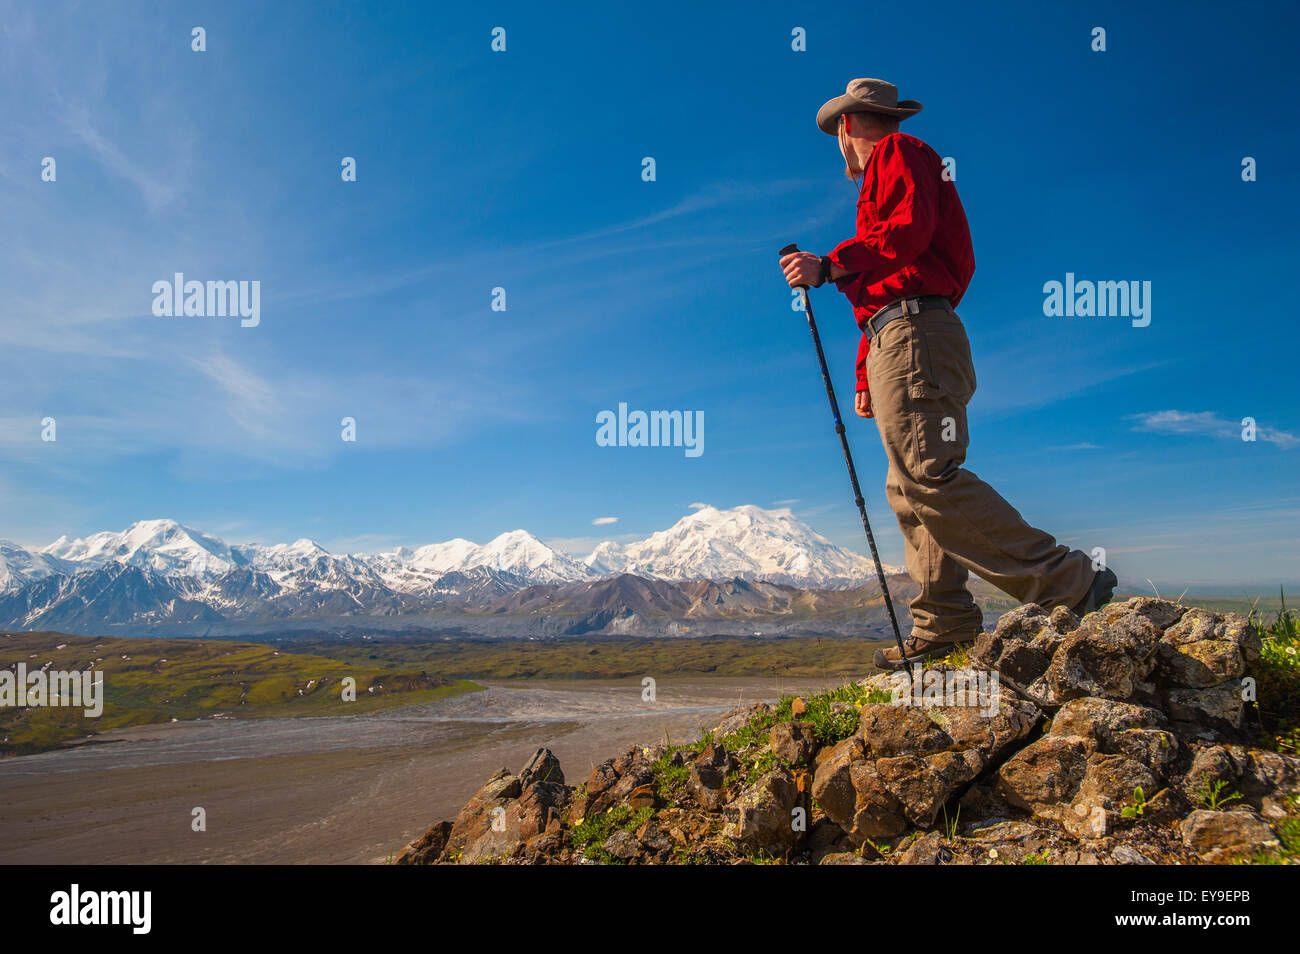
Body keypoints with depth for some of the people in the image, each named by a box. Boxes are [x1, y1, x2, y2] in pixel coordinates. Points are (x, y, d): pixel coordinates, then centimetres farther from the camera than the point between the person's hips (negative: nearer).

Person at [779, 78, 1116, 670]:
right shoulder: (886, 179, 35)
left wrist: (828, 266, -16)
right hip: (898, 344, 10)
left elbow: (910, 229, -16)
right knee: (911, 491, 5)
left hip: (913, 335, -10)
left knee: (928, 478, -23)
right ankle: (945, 630, 3)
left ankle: (1069, 583, -24)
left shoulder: (896, 153, 6)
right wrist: (866, 376, 30)